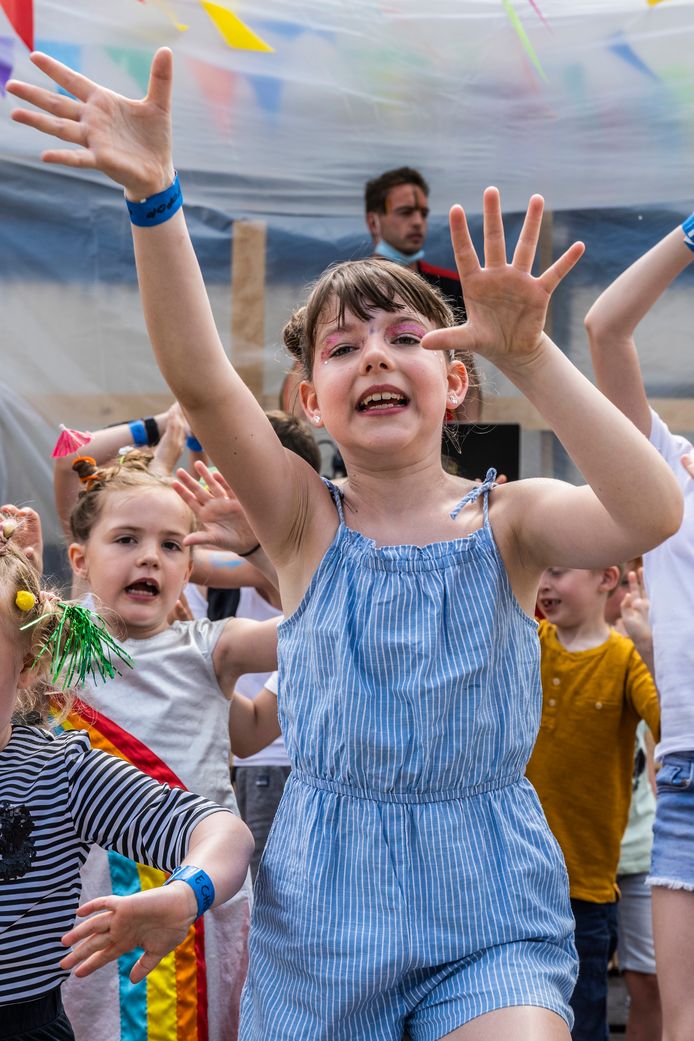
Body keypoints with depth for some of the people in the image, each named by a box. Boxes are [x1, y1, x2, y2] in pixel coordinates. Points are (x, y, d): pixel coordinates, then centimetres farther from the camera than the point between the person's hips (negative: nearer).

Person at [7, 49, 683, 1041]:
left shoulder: (507, 520, -4)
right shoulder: (307, 520, -2)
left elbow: (651, 514, -24)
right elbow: (200, 381, -17)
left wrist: (528, 356, -33)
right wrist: (153, 197, -30)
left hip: (490, 900, -1)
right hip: (323, 898, 2)